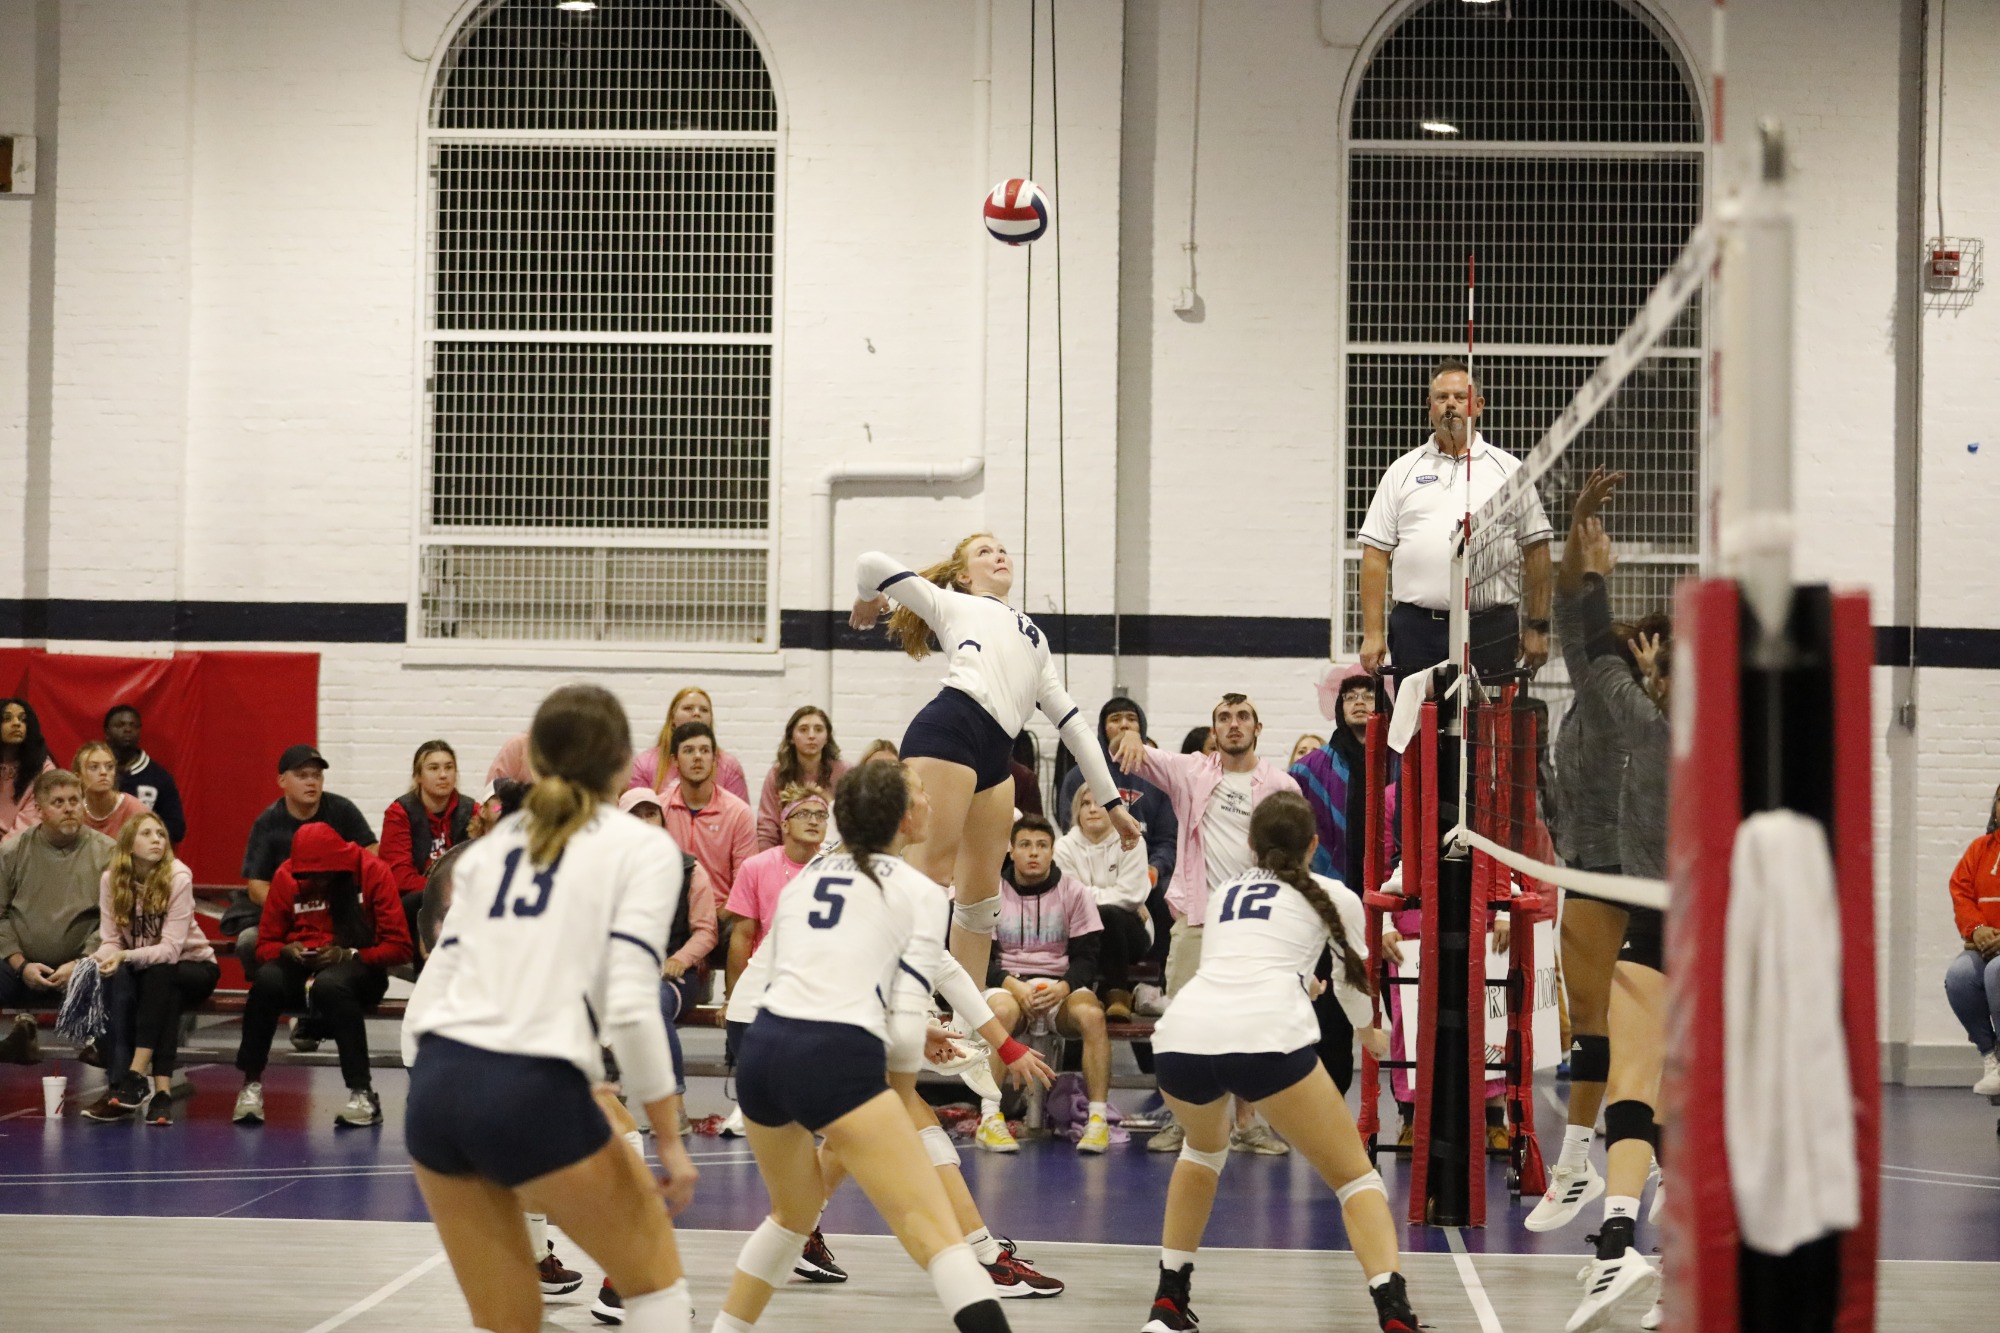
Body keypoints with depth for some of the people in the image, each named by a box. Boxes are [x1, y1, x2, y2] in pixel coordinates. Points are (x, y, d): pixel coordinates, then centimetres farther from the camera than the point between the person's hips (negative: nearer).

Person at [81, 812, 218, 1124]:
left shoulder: (178, 878, -20)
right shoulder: (111, 880, -8)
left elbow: (170, 949, -25)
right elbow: (110, 940, -10)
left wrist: (125, 956, -41)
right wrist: (102, 958, -33)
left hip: (192, 967, -2)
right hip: (141, 969, 2)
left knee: (159, 975, -36)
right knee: (117, 979, -31)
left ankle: (138, 1074, -40)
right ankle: (119, 1083, -37)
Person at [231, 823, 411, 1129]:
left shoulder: (373, 871, -8)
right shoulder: (286, 875, 1)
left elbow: (399, 947, -9)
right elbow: (265, 945, 7)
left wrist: (347, 955, -21)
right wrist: (286, 951, -16)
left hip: (357, 967, -2)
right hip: (300, 966, 3)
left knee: (330, 984, -39)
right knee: (266, 980, -33)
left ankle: (363, 1094, -33)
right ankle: (251, 1086, -19)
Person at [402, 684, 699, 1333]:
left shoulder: (493, 846, 18)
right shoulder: (639, 849, 3)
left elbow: (431, 995, 14)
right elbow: (630, 1007, -9)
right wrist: (671, 1140, -3)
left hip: (435, 1085, 6)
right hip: (534, 1093, -5)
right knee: (655, 1277, 17)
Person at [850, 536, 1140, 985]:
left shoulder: (1033, 637, 36)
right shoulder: (953, 605, 20)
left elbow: (1071, 722, 32)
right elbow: (873, 564, 13)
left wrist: (1111, 800, 28)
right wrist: (867, 602, 34)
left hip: (996, 757, 6)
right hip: (947, 731, -6)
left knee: (981, 893, 6)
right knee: (934, 871, -15)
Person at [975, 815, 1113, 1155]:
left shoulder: (1074, 893, 5)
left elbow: (1087, 957, 2)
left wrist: (1063, 987, -18)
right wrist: (1013, 986, -19)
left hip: (1060, 985, 1)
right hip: (1007, 984, -1)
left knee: (1091, 1014, -32)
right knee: (1000, 1012, -36)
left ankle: (1098, 1119, -29)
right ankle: (989, 1119, -35)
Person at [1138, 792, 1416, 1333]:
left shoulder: (1223, 892, 32)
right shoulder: (1333, 896, 22)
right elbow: (1353, 981, 40)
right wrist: (1370, 1031, 63)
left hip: (1181, 1036, 4)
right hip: (1265, 1039, -4)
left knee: (1204, 1148, 35)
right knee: (1356, 1177, 8)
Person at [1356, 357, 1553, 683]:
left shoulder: (1508, 469, 10)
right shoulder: (1402, 472, 11)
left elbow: (1536, 550, 8)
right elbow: (1375, 555, 6)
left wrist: (1537, 628, 1)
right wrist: (1372, 633, -2)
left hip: (1491, 630, 0)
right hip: (1417, 629, 0)